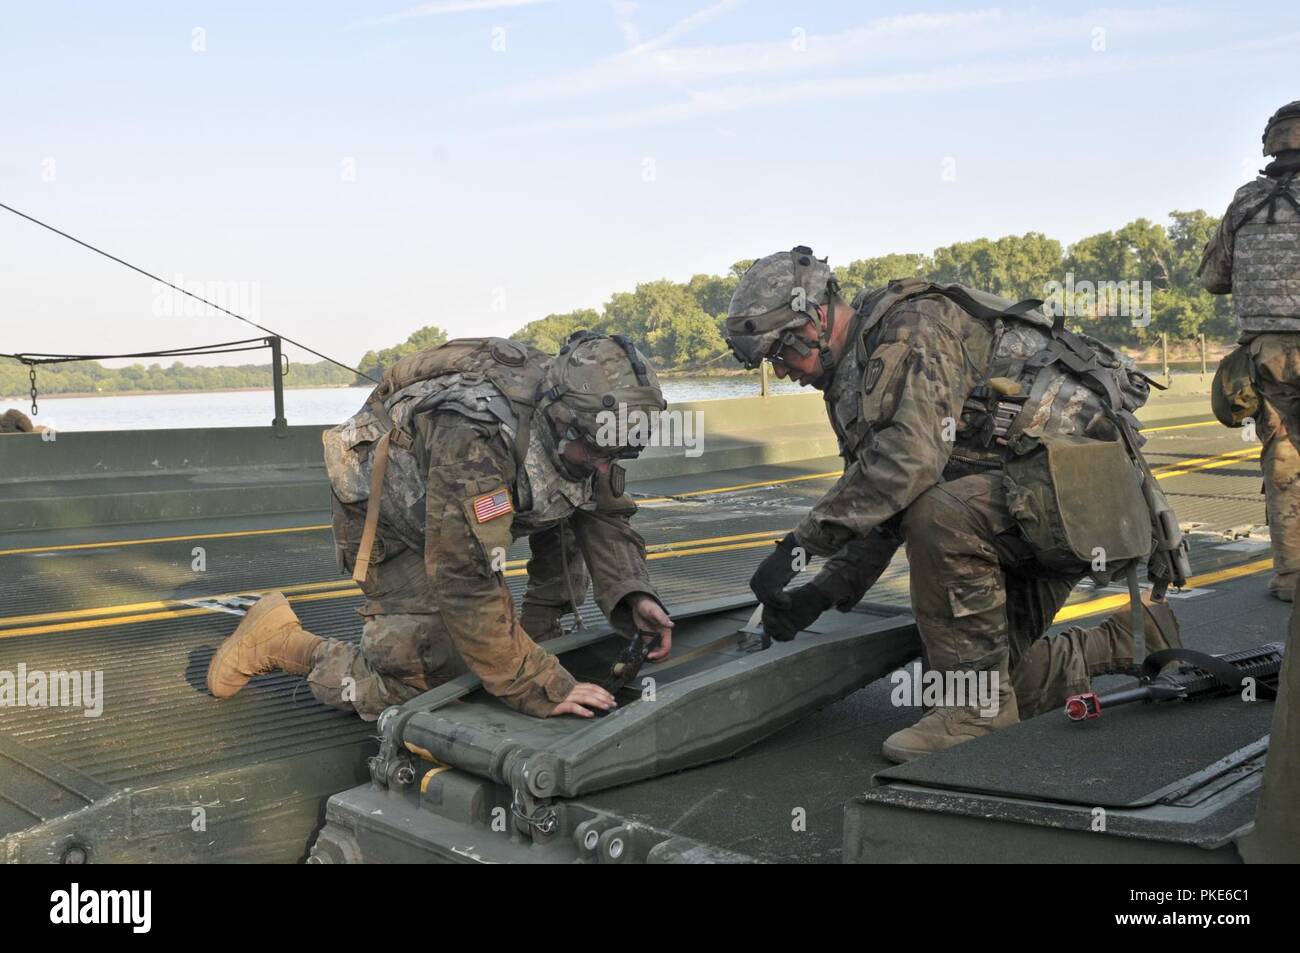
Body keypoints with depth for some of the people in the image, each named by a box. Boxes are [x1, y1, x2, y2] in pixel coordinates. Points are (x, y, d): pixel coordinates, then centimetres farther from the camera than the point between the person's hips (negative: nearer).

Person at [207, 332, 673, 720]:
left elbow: (607, 517, -6)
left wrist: (633, 596, -25)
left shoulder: (581, 424, -19)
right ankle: (279, 639, 3)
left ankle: (538, 628, 8)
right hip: (390, 521, -7)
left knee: (583, 509, -7)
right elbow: (466, 581, -45)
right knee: (419, 684, -15)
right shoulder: (475, 438, -43)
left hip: (460, 507, 7)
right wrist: (542, 688, -44)